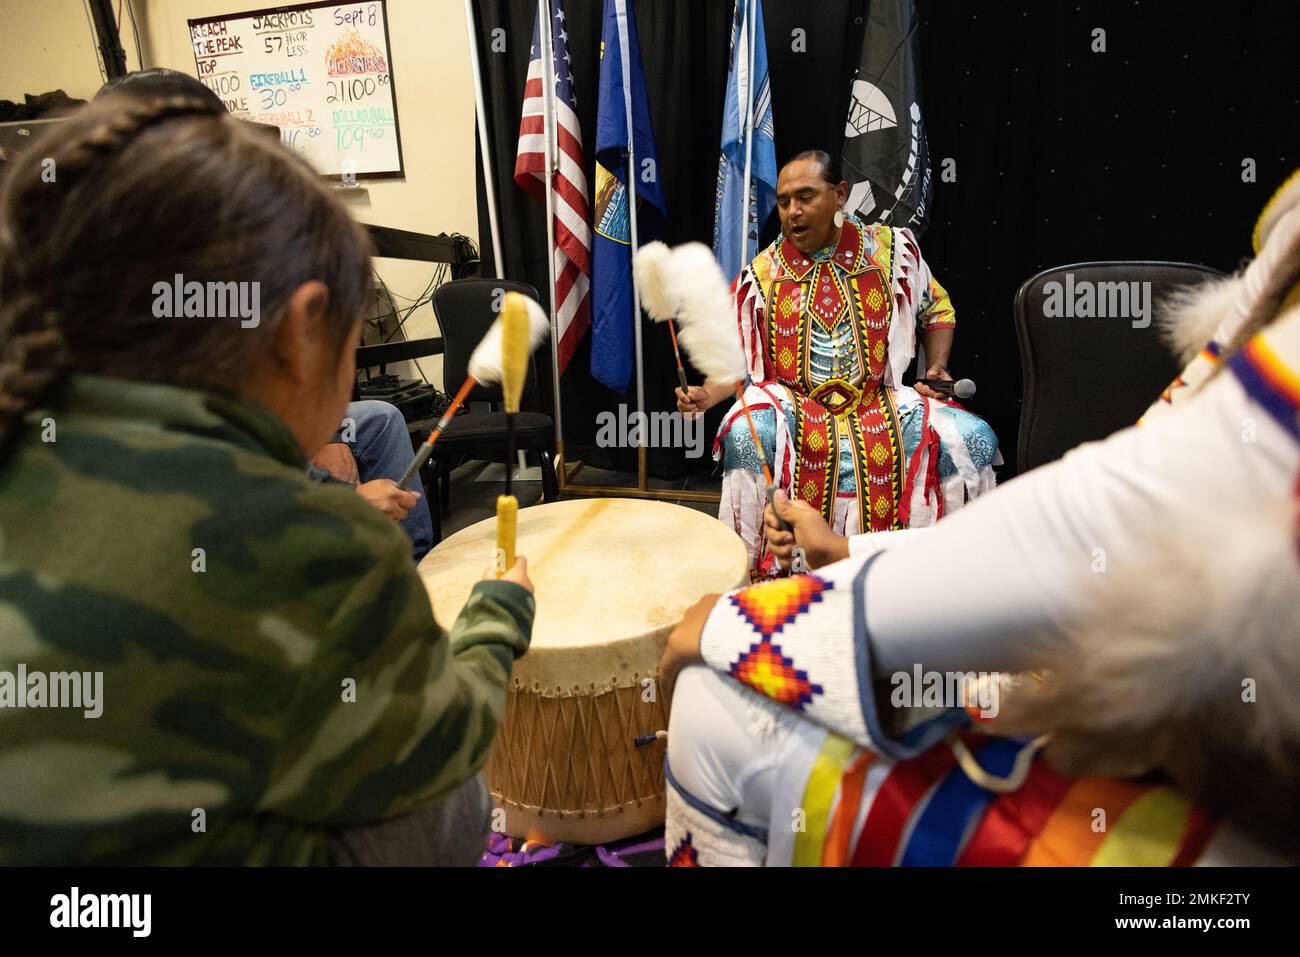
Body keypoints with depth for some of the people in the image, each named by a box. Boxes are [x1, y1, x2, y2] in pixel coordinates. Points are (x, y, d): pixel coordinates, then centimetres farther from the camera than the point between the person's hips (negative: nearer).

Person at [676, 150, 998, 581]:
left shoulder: (891, 249, 5)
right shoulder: (761, 274, 2)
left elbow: (936, 309, 19)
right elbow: (738, 359, 5)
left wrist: (937, 366, 4)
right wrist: (707, 394, -14)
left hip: (880, 400, 2)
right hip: (791, 403, -1)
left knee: (973, 439, -20)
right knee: (744, 436, -35)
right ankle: (756, 572, -16)